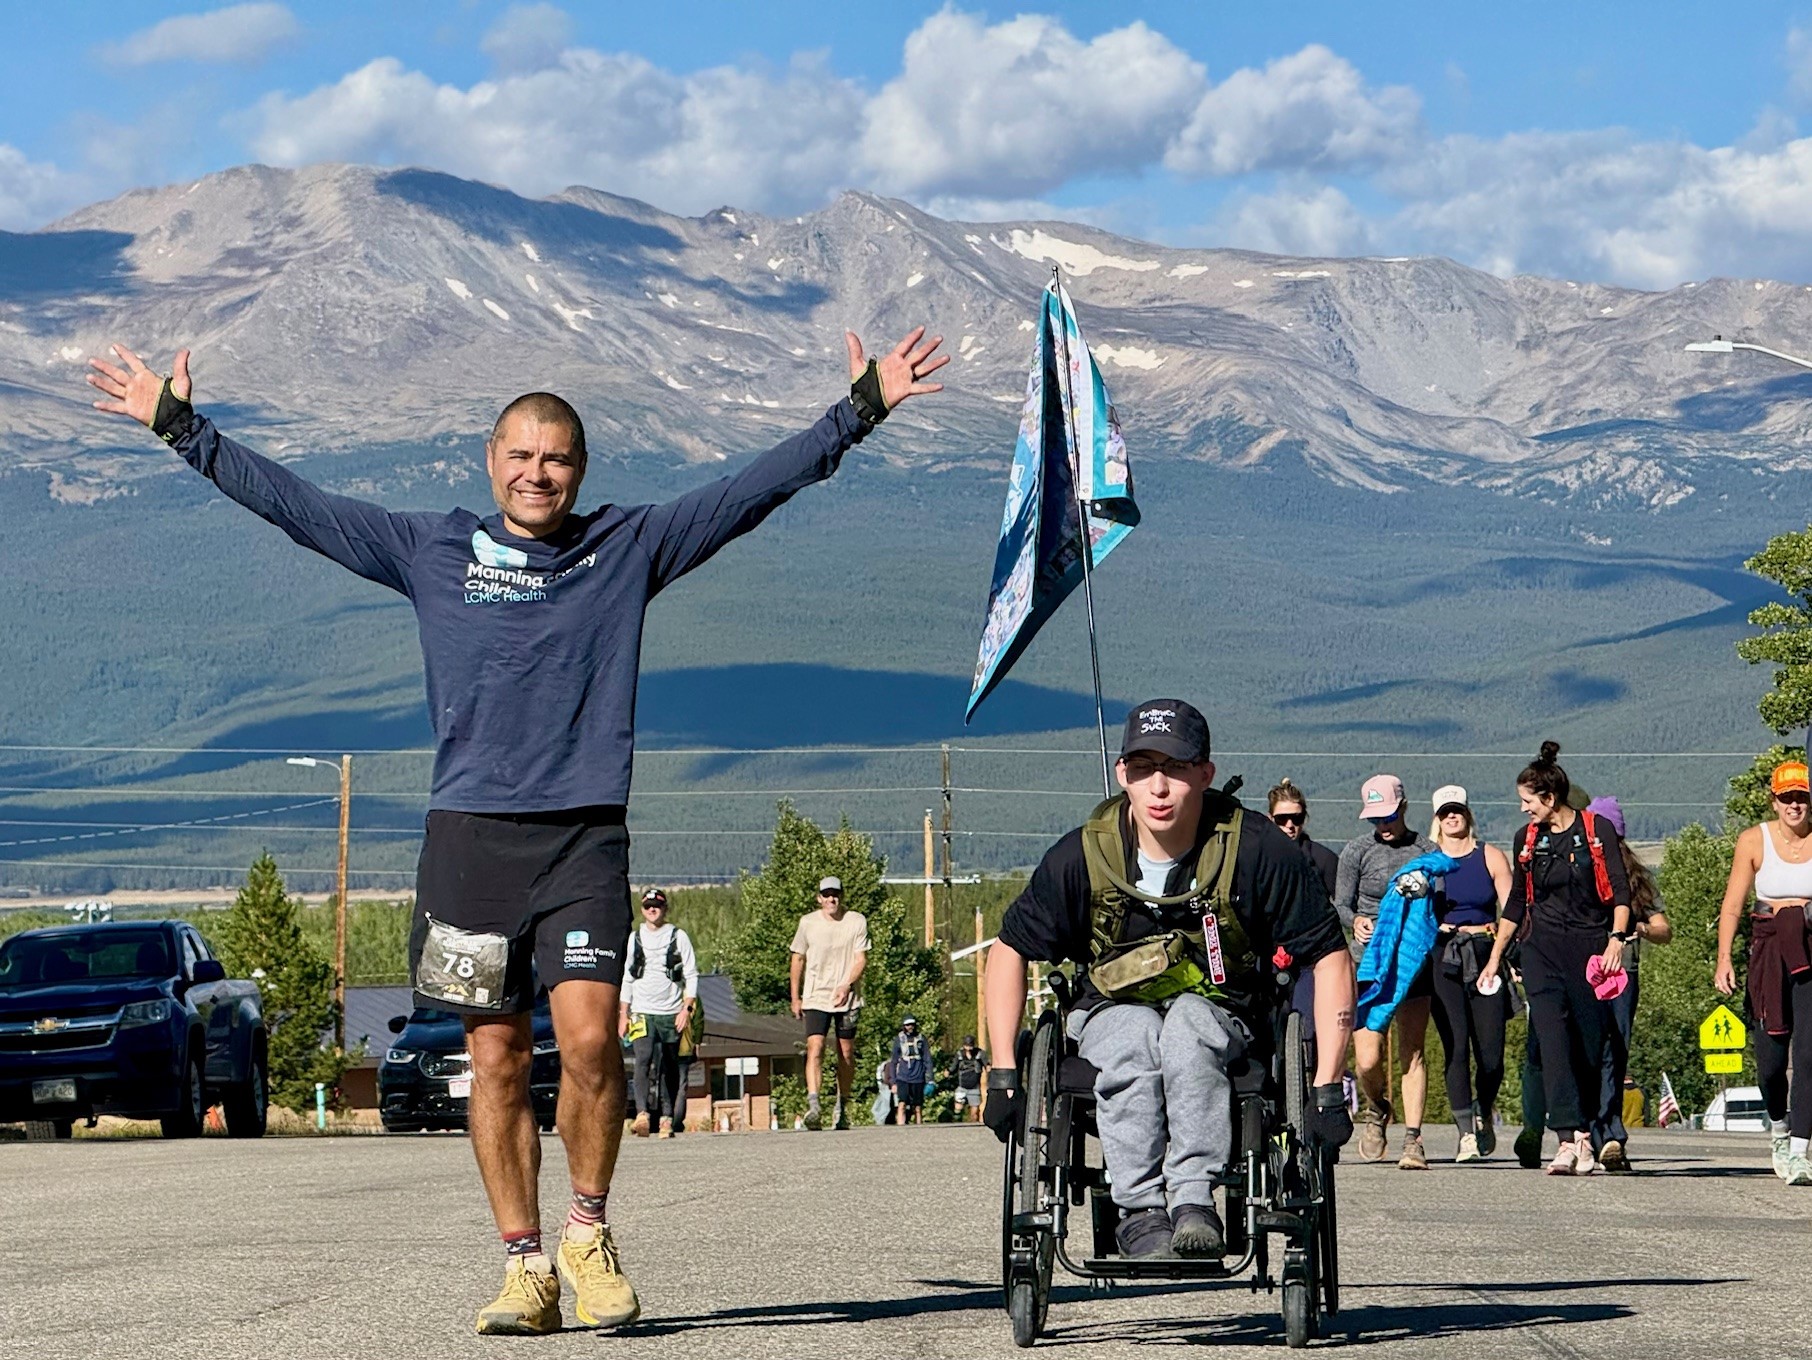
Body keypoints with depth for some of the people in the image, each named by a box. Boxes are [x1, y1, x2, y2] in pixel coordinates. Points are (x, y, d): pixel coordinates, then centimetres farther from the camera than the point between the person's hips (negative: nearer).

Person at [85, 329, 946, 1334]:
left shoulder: (628, 548, 9)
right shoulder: (433, 551, 11)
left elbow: (758, 487, 10)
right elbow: (292, 504, 13)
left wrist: (861, 410, 7)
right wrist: (179, 427, 12)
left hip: (584, 835, -1)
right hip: (470, 833, 1)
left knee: (588, 1034, -16)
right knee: (497, 1056, 2)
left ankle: (588, 1233, 5)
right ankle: (525, 1266, 9)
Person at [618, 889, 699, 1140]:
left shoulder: (678, 937, 5)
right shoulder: (634, 939, 13)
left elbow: (691, 976, 3)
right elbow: (627, 979, 18)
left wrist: (686, 1009, -8)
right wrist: (623, 1014, 13)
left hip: (671, 1013, 0)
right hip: (642, 1012, 0)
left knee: (669, 1067, 1)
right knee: (644, 1059, -19)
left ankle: (667, 1118, 6)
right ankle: (643, 1113, -28)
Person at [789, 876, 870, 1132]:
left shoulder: (857, 922, 1)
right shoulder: (808, 923, 2)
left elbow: (861, 958, -2)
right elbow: (798, 959, 10)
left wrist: (847, 985, -19)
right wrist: (795, 998, 10)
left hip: (847, 998, 1)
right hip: (815, 998, -1)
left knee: (846, 1054, 7)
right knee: (814, 1050, -17)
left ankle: (842, 1108, 20)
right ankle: (813, 1106, -27)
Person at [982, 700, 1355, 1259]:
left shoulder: (1256, 850, -15)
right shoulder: (1083, 856, -10)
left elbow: (1330, 958, -9)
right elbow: (1010, 951, 2)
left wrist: (1327, 1086, -16)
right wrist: (1004, 1072, -6)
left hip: (1221, 1014, -1)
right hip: (1113, 1013, 1)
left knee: (1187, 1024, -36)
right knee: (1135, 1039, -35)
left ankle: (1193, 1200, -39)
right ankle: (1140, 1213, -37)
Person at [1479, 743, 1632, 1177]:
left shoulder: (1598, 831, 1)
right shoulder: (1528, 839, 13)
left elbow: (1620, 890, -3)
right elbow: (1516, 902, 21)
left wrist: (1616, 938, -17)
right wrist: (1495, 957, 22)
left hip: (1590, 948, -2)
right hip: (1542, 950, 2)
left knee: (1591, 1047, 0)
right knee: (1554, 1043, -14)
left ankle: (1583, 1136, 11)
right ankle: (1568, 1142, -23)